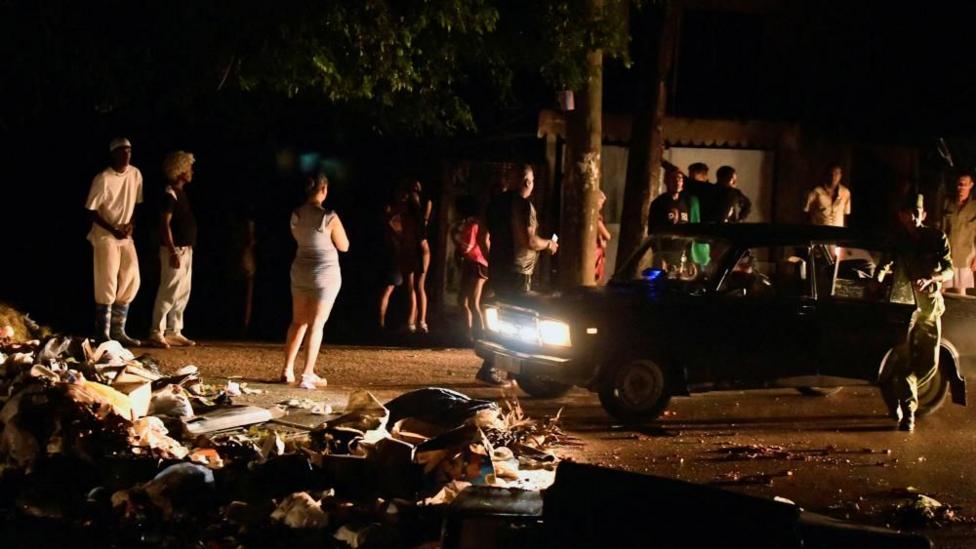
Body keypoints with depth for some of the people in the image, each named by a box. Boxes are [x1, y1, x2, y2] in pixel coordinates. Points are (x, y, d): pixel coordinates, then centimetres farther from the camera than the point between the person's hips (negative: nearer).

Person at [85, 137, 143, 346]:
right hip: (105, 235, -6)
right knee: (107, 285, -8)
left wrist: (131, 224, -6)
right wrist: (113, 230, -18)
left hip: (125, 236, 6)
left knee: (131, 281, 3)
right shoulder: (103, 179, -16)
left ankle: (118, 331, 13)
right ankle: (102, 334, -2)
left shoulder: (135, 174, 0)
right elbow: (91, 211, -13)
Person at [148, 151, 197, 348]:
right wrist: (173, 252, -22)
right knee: (169, 292, -8)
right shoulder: (170, 195, -13)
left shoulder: (181, 193, 14)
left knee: (183, 293, 12)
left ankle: (174, 332, 17)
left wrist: (188, 248, 16)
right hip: (175, 250, -10)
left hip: (186, 249, 10)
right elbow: (164, 224, -18)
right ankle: (156, 332, -4)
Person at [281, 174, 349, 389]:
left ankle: (288, 370, 18)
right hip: (325, 273, -5)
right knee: (316, 325, 0)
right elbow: (344, 246, -5)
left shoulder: (296, 215, -2)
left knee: (298, 322, 17)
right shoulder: (330, 218, -17)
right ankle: (308, 375, -2)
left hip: (300, 271, 5)